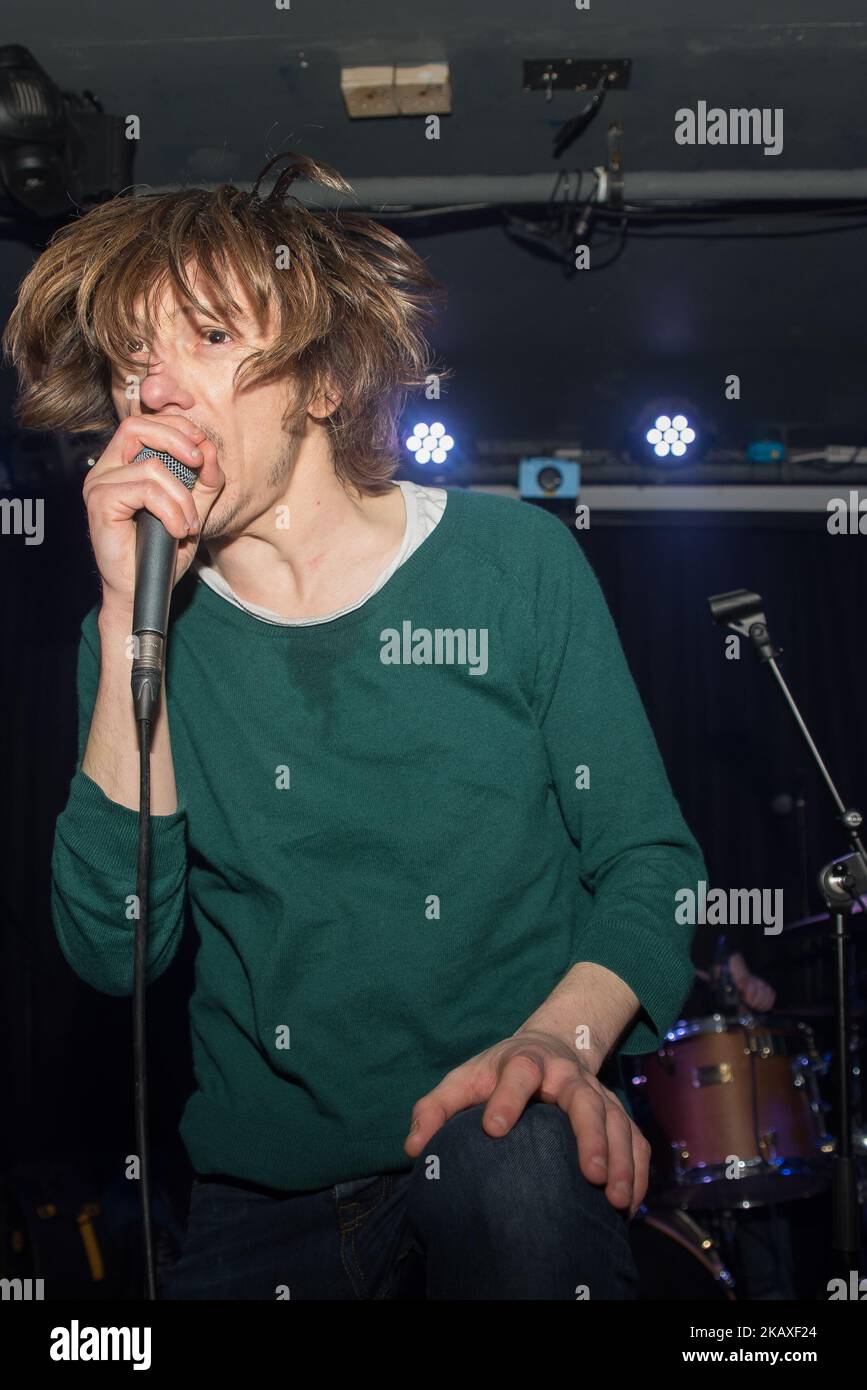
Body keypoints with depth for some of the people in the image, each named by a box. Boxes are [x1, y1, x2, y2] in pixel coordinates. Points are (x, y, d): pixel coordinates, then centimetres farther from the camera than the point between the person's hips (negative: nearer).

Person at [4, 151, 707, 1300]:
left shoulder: (514, 561, 0)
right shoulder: (141, 631, 5)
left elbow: (649, 861, 0)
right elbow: (115, 950, -8)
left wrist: (562, 1037, -20)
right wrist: (132, 620, -15)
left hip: (505, 1156, -2)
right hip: (256, 1199, 2)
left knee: (520, 1162, -33)